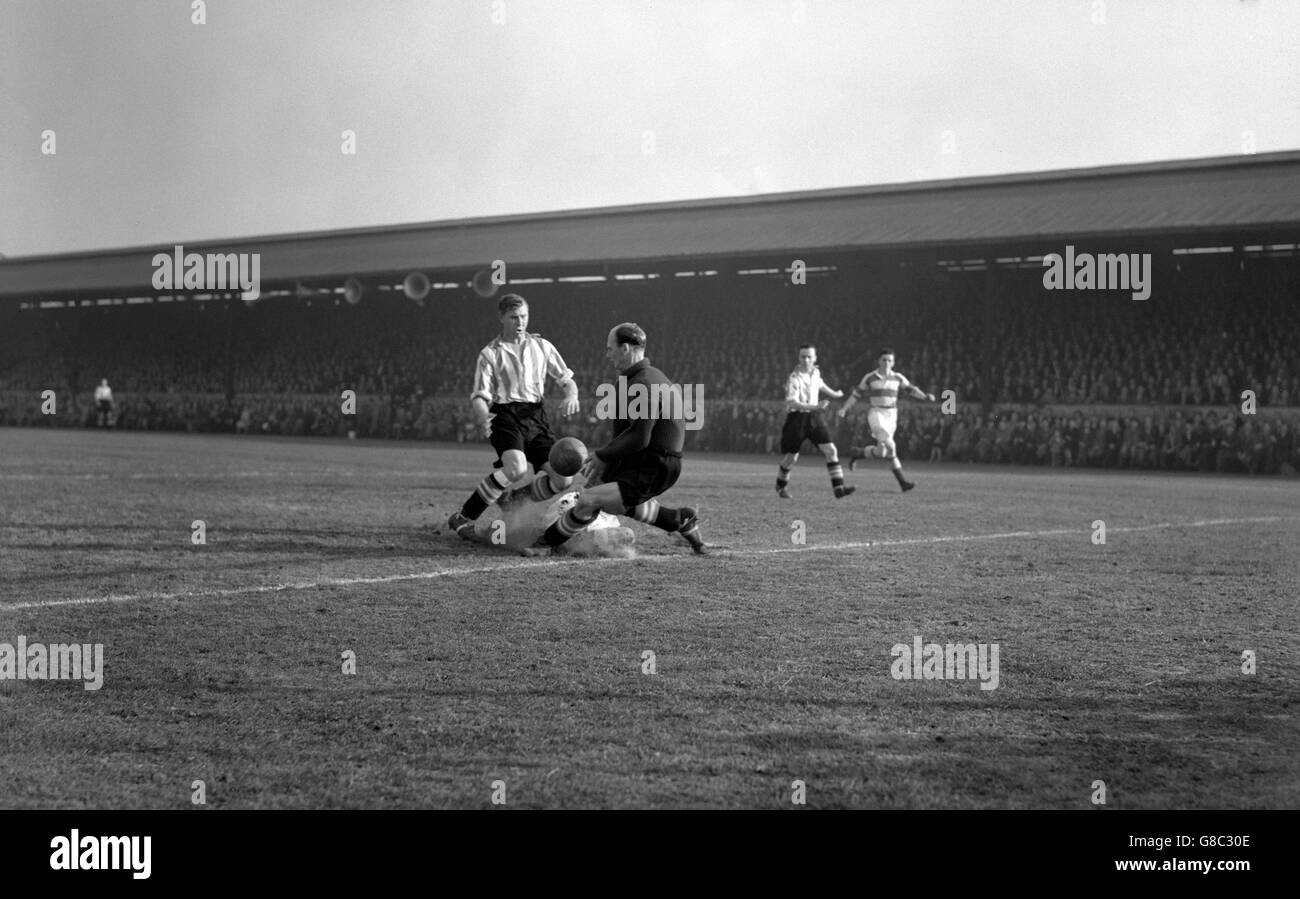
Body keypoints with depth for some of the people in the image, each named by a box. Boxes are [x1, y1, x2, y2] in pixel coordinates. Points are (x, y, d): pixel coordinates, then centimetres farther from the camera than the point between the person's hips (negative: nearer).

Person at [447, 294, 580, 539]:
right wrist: (481, 415, -22)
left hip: (536, 417, 4)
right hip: (506, 415, -4)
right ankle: (462, 518, -21)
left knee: (562, 479, -12)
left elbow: (566, 379, 19)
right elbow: (480, 395, 1)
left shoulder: (541, 346, 17)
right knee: (516, 468, -33)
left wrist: (571, 396, -5)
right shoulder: (489, 354, 7)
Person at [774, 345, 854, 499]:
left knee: (831, 450, -10)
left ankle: (838, 488, -12)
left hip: (813, 418, 5)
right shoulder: (794, 378, -17)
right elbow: (792, 403, -29)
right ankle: (781, 486, 33)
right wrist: (815, 407, -40)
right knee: (791, 457, 6)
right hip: (796, 418, -5)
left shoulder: (815, 372, 5)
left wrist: (834, 393, 45)